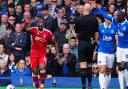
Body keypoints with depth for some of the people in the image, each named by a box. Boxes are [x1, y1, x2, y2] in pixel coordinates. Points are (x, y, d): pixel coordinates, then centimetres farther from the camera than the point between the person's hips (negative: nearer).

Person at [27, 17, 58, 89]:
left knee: (42, 67, -25)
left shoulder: (48, 32, -6)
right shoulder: (34, 30, -6)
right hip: (34, 53, 1)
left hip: (43, 53, -1)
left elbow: (54, 43, 5)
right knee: (34, 71, 0)